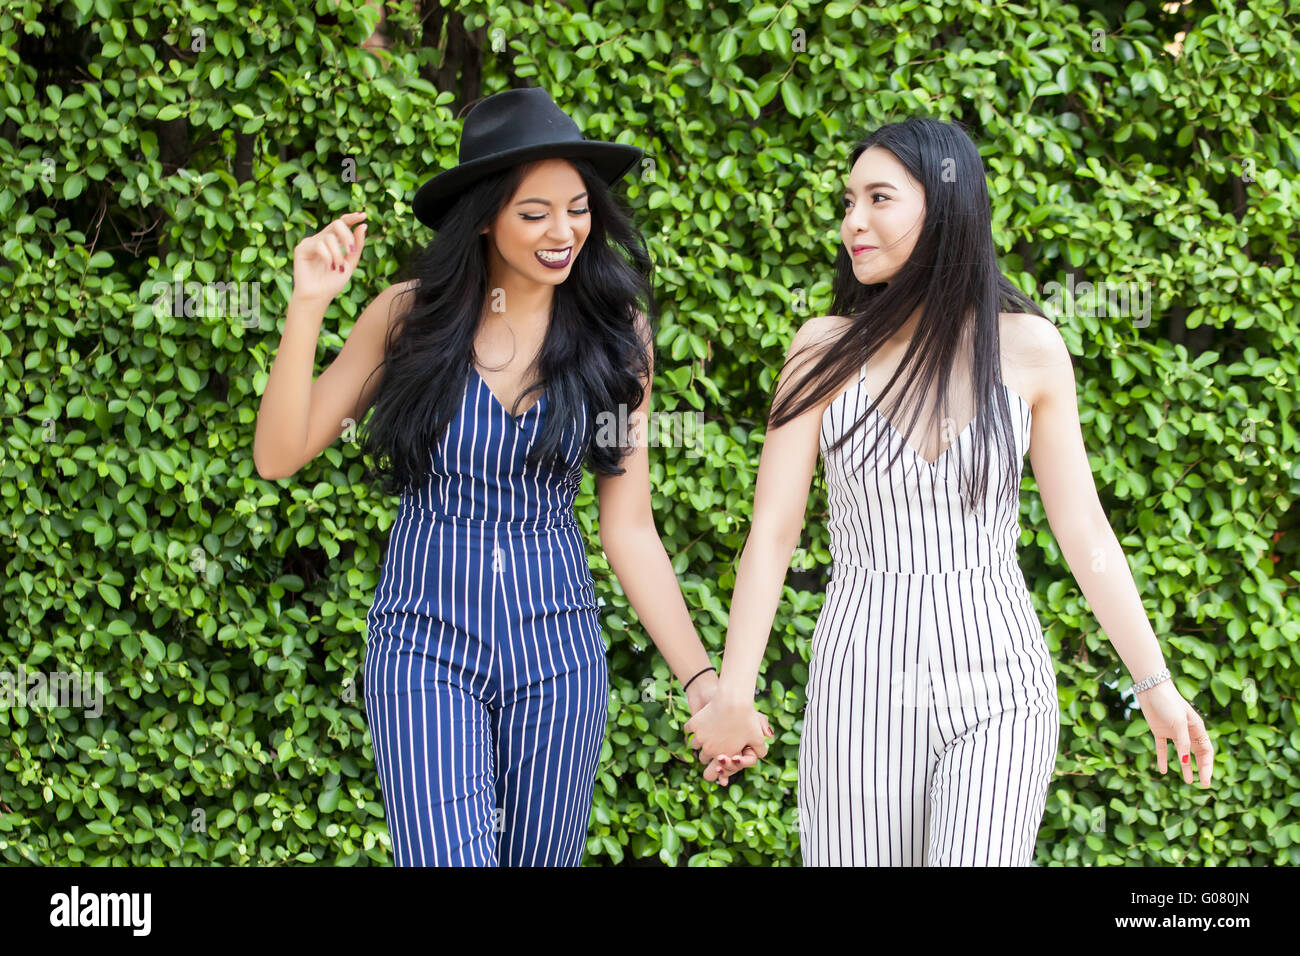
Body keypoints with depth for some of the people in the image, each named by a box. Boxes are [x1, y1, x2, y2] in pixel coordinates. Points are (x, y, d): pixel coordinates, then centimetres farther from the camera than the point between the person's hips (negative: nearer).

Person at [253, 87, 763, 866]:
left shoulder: (614, 332, 2)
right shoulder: (410, 317, -1)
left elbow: (629, 526, 3)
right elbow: (279, 456, -1)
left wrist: (700, 677, -5)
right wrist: (308, 308, -12)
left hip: (557, 652, 2)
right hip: (426, 645, -2)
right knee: (450, 857, -17)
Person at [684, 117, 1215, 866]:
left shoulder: (1029, 348, -2)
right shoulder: (826, 351, -2)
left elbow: (1084, 530, 2)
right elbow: (773, 531, -4)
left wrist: (1155, 685, -1)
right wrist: (734, 693, -9)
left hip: (998, 689, -1)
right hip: (864, 680, 1)